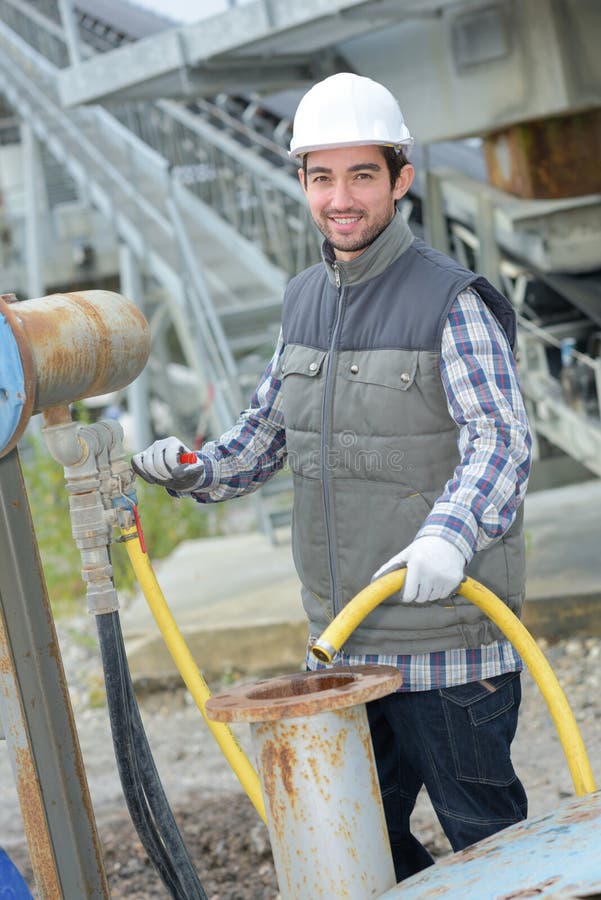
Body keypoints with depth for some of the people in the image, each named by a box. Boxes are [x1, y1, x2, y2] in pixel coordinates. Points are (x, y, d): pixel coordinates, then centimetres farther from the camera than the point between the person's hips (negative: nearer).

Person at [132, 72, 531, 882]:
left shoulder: (452, 302, -12)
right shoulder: (305, 300, 9)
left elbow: (500, 443, -23)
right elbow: (267, 430, 15)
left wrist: (449, 535, -42)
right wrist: (196, 470, -6)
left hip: (449, 642, -6)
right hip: (343, 641, 7)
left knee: (488, 840, 6)